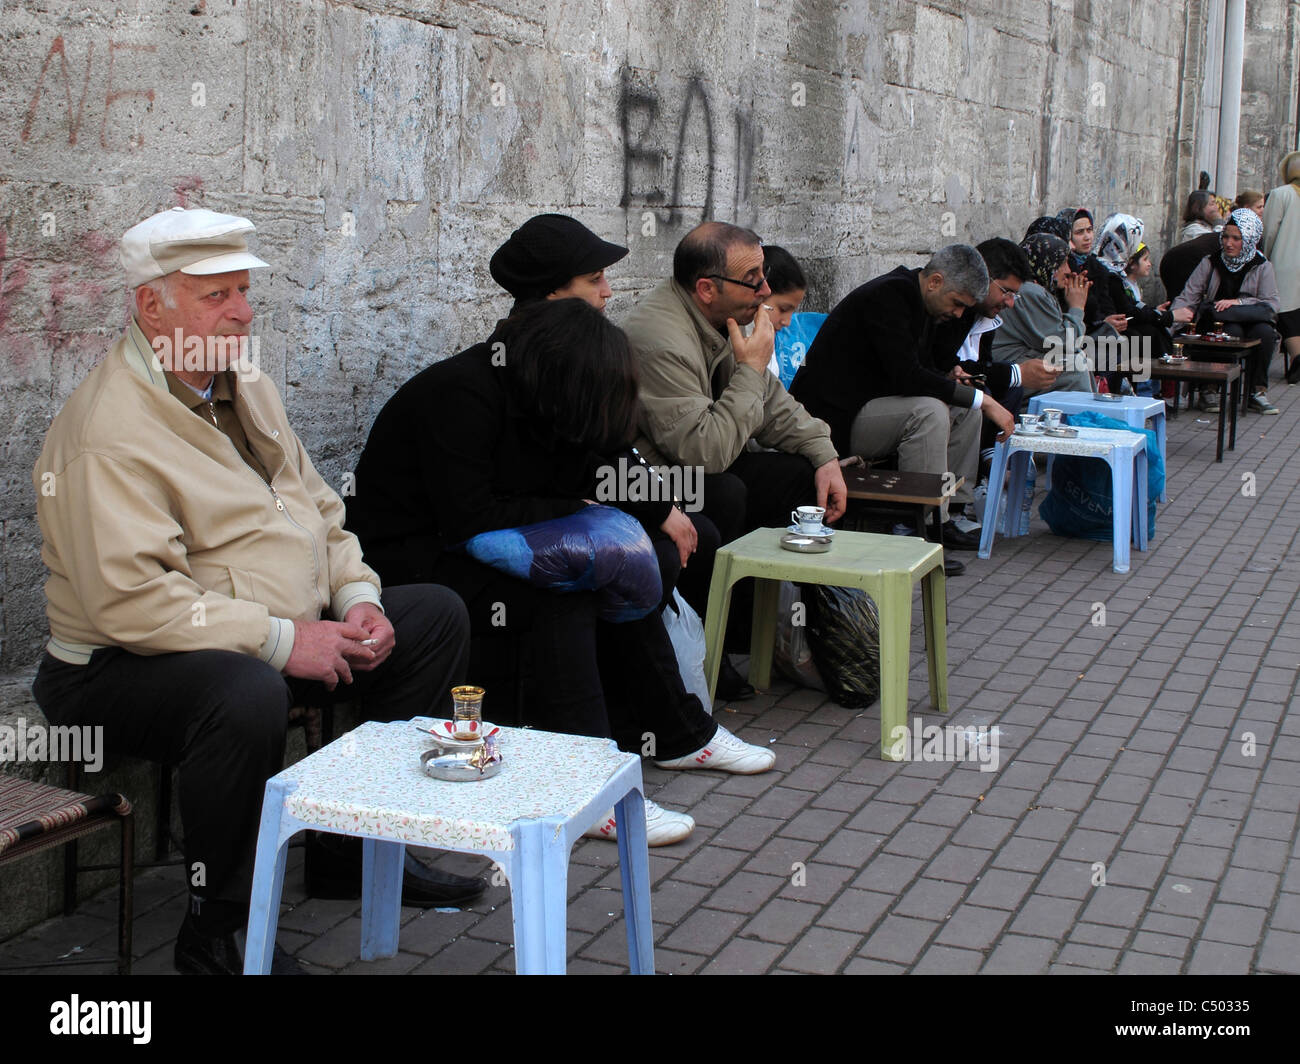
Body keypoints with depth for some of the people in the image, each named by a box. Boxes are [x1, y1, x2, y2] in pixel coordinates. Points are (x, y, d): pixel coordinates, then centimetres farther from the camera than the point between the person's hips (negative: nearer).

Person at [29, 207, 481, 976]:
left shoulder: (245, 388, 10)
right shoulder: (109, 431, -20)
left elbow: (319, 510, 17)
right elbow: (130, 600, -29)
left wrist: (357, 597, -1)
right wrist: (281, 640, -27)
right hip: (127, 668, -9)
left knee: (437, 616, 9)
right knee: (247, 696, -41)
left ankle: (360, 849, 17)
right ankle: (216, 932, -17)